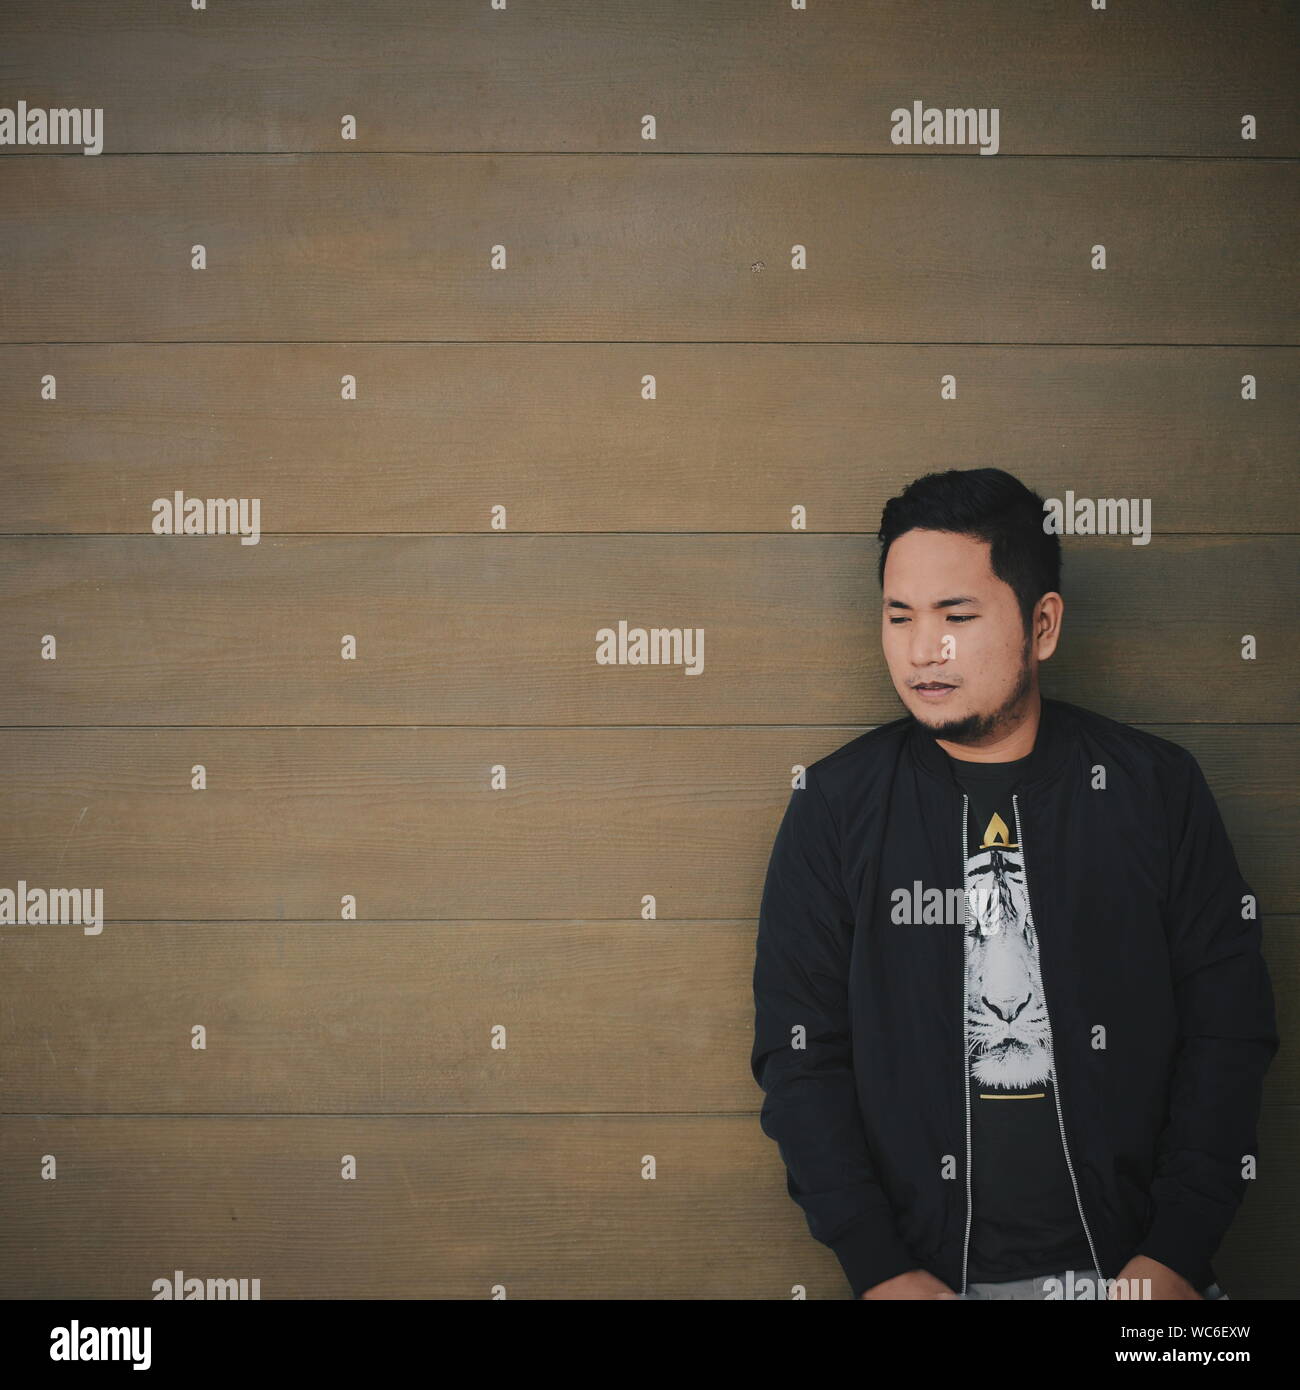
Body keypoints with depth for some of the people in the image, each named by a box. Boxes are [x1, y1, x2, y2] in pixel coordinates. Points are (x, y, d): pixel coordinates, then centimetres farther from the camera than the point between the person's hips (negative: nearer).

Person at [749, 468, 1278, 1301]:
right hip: (925, 1269, 0)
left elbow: (1229, 1028, -1)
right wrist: (878, 1269, -10)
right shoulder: (838, 803, -2)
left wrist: (1176, 1258, -8)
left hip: (1127, 1264, 0)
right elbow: (800, 1050, -3)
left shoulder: (1156, 788, -1)